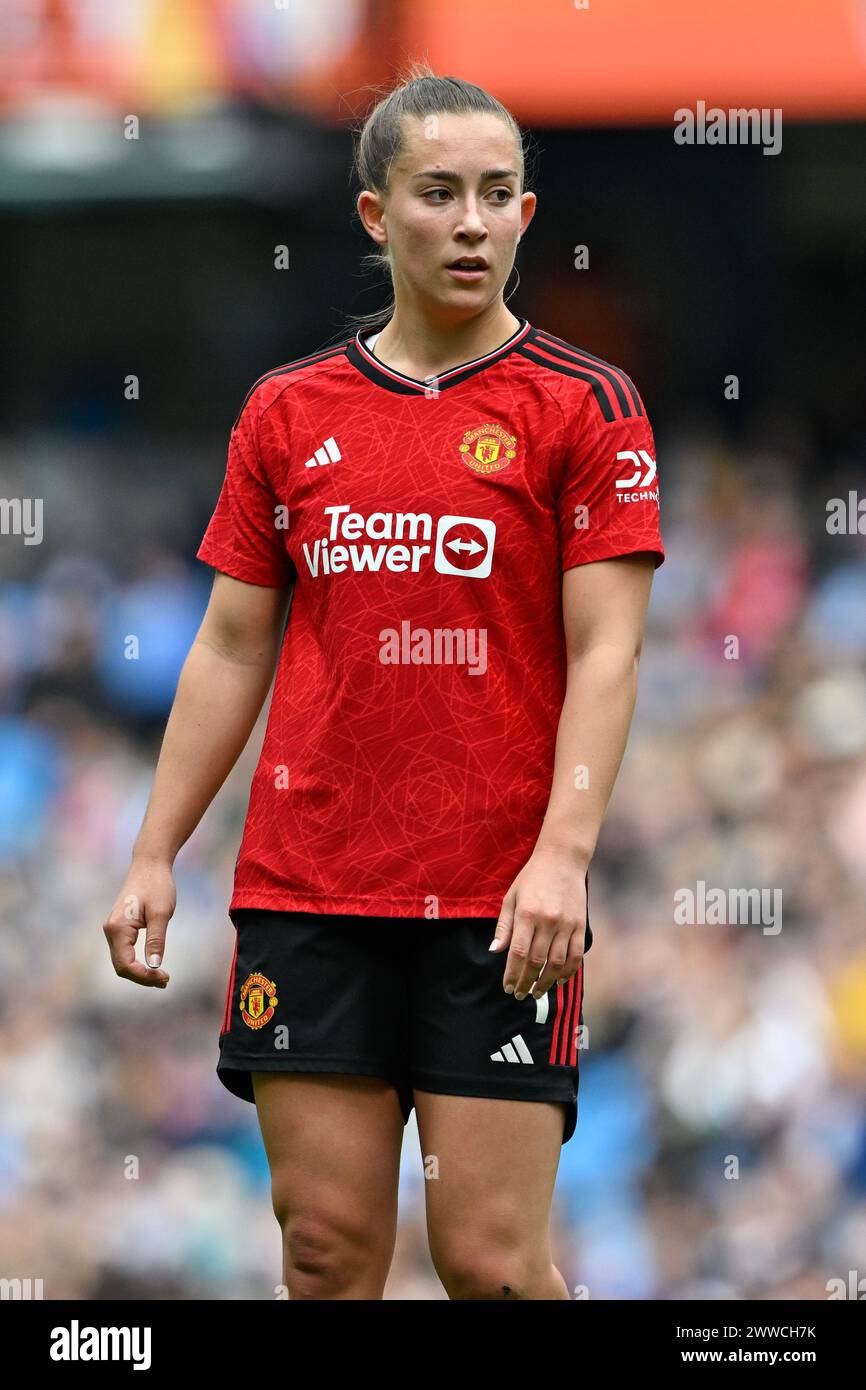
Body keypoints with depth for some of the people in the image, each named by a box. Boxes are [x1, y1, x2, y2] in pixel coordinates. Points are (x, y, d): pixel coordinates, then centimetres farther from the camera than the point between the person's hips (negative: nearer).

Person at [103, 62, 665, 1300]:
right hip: (306, 893, 3)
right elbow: (230, 650, 14)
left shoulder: (584, 406, 0)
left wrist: (562, 853, -18)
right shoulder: (287, 413, 10)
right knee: (327, 1243, 3)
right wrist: (154, 855, 8)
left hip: (500, 908, -3)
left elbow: (605, 652, -6)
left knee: (491, 1256, -6)